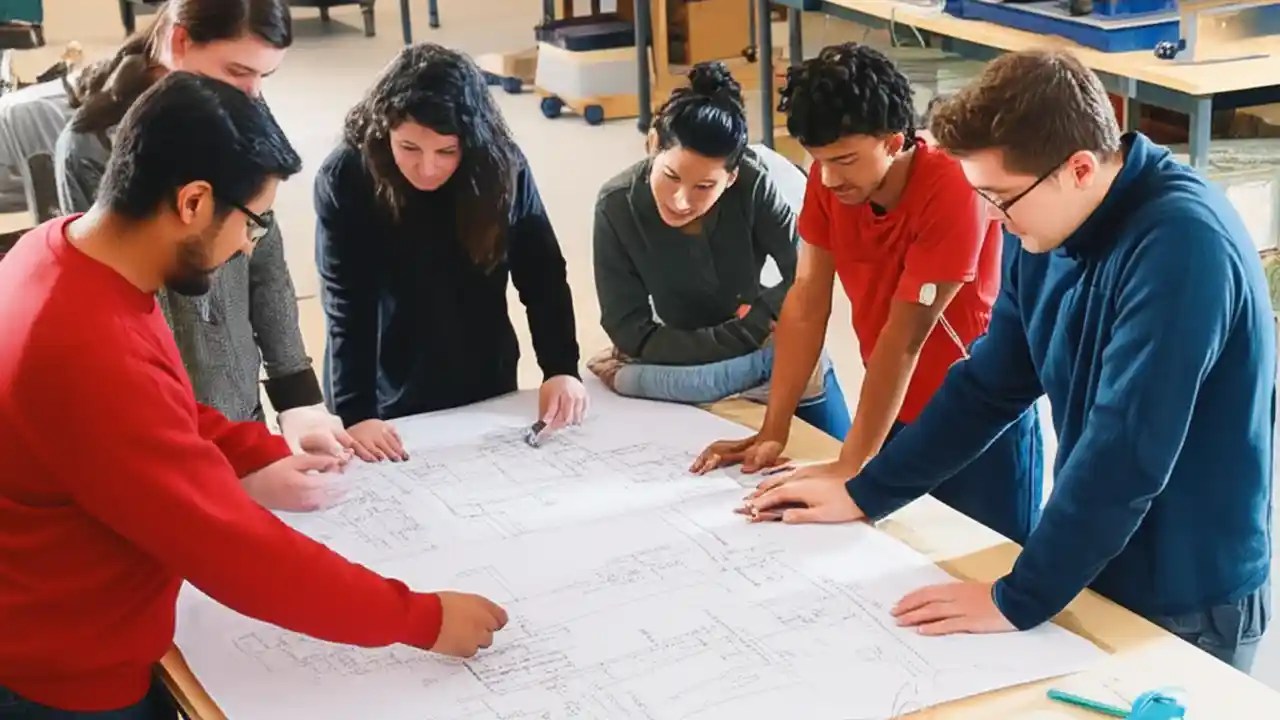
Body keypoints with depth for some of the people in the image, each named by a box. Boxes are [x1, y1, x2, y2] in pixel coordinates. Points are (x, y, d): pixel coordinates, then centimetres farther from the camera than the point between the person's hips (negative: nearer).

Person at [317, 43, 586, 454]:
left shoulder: (502, 167, -13)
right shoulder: (344, 180, -19)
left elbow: (543, 277, -8)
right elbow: (347, 311, -20)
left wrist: (561, 368, -21)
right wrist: (355, 415, -29)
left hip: (488, 395, 3)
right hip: (391, 406, -2)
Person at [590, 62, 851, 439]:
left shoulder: (752, 183, -31)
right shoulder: (617, 206, -26)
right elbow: (631, 334, -24)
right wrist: (751, 337, -28)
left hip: (787, 360, 0)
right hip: (688, 380, 0)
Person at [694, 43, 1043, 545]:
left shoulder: (954, 190, -29)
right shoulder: (831, 177, -11)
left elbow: (905, 335, -29)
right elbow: (807, 301, -9)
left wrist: (851, 466, -27)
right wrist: (772, 432, -12)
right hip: (896, 414, 5)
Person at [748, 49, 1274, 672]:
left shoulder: (1180, 243, -28)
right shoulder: (1050, 236, -2)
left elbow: (1128, 448, -30)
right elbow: (986, 387, 9)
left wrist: (1018, 600, -24)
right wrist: (864, 494, 8)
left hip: (1187, 600, -7)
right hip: (1097, 568, 7)